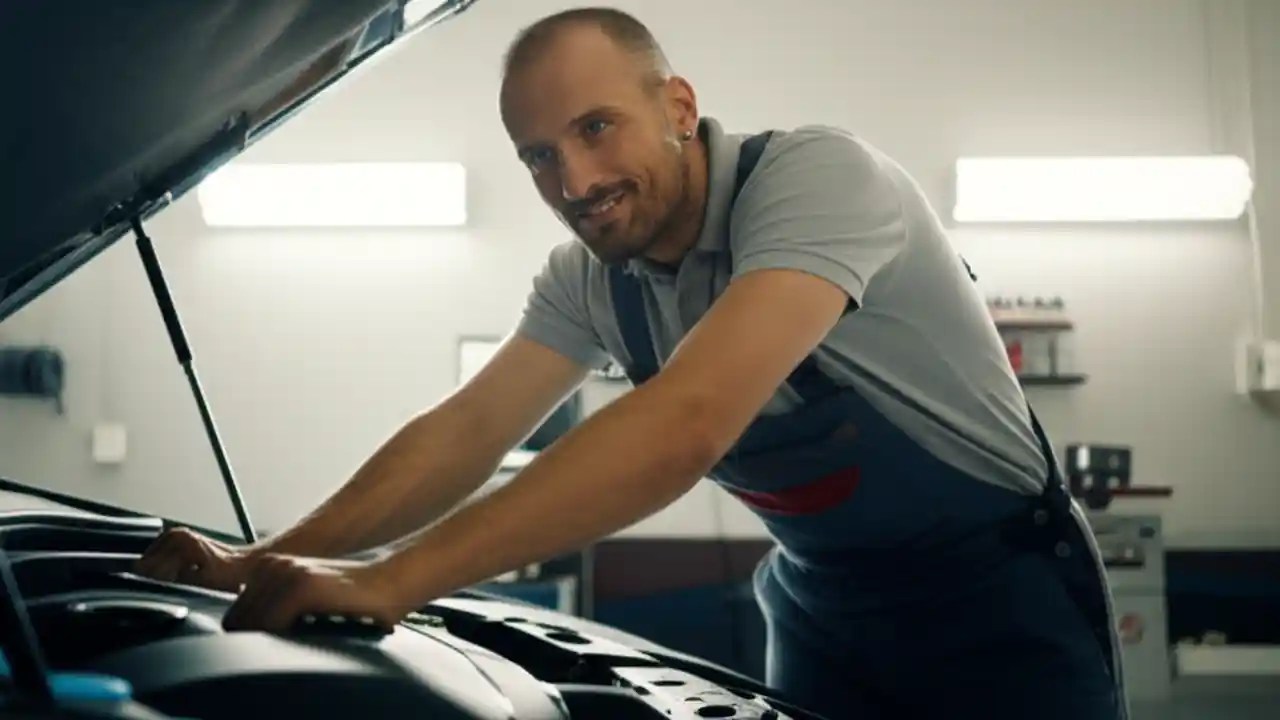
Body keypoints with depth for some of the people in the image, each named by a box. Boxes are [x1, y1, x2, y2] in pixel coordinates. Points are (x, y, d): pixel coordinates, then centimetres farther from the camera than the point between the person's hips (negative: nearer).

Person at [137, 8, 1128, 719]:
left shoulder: (816, 176, -29)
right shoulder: (590, 277, -5)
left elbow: (686, 425, -41)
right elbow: (468, 429, -6)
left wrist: (393, 580, -45)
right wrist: (273, 561, -21)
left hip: (999, 590, -5)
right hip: (825, 604, 6)